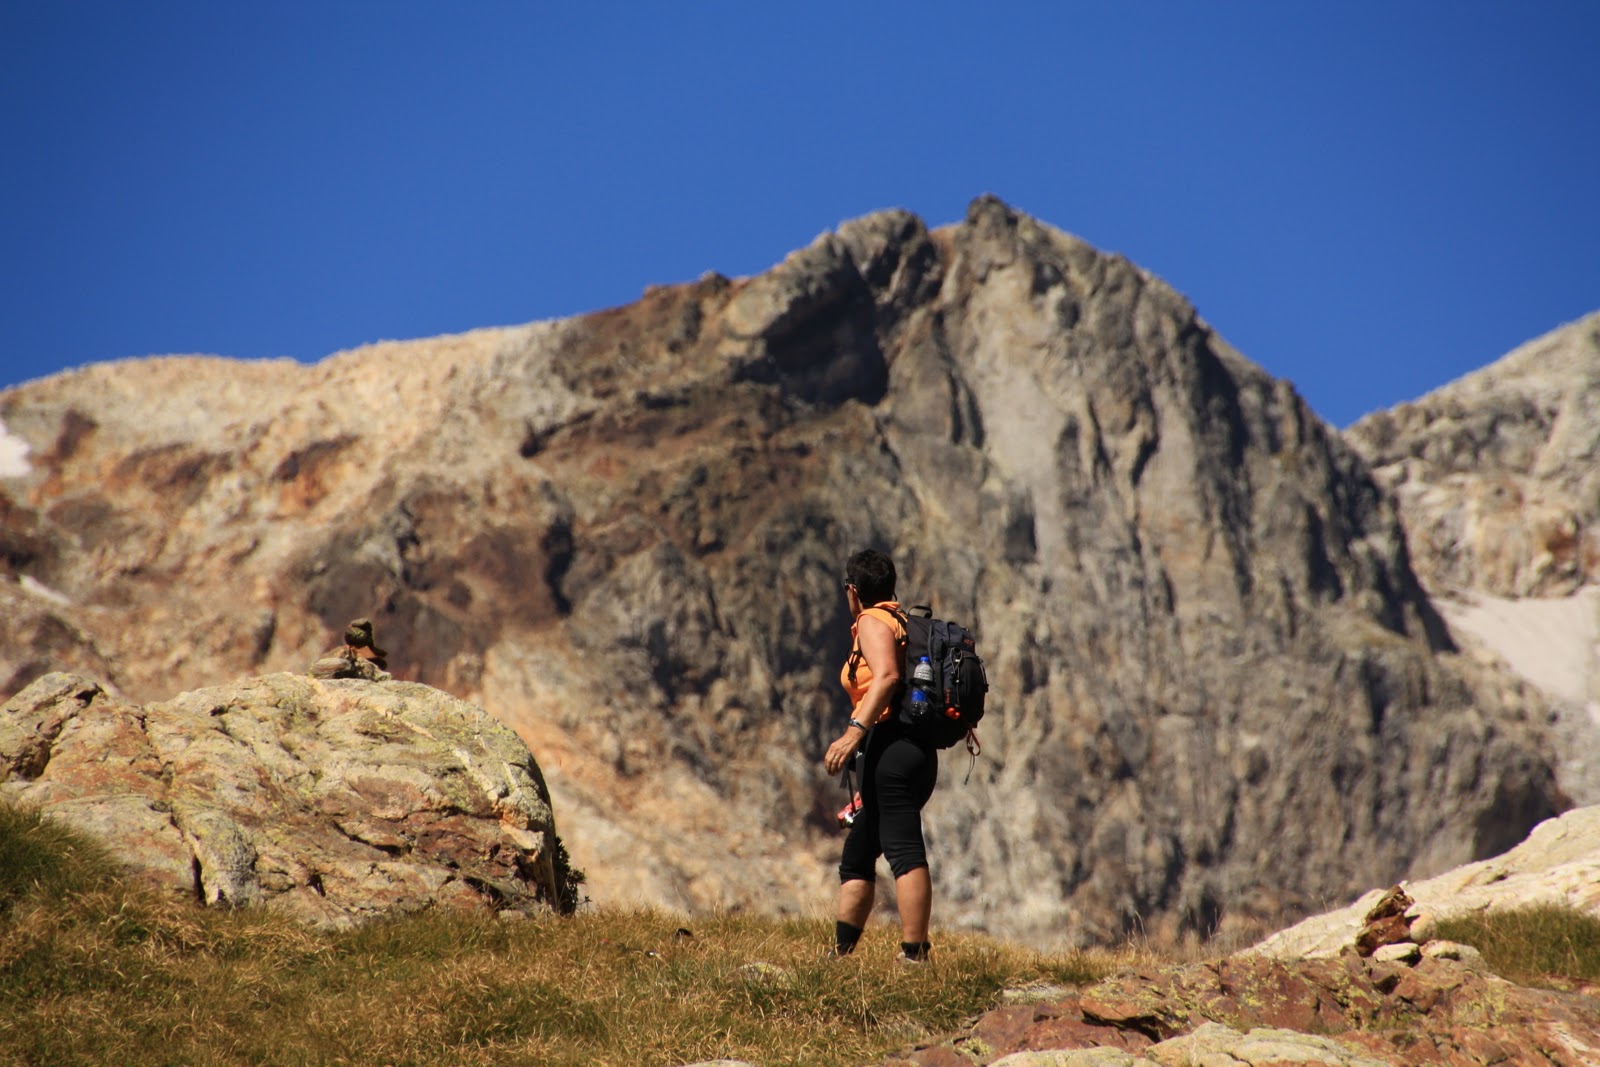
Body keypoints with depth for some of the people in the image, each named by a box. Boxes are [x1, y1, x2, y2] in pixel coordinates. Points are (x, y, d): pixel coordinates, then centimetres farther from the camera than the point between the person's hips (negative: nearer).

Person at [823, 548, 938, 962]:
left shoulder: (873, 621, -2)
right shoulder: (905, 622, 25)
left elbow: (887, 676, -20)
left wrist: (854, 731, -28)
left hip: (891, 743, -10)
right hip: (919, 752, 10)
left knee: (904, 851, -18)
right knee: (857, 856, 15)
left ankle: (914, 955, -26)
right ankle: (839, 954, 14)